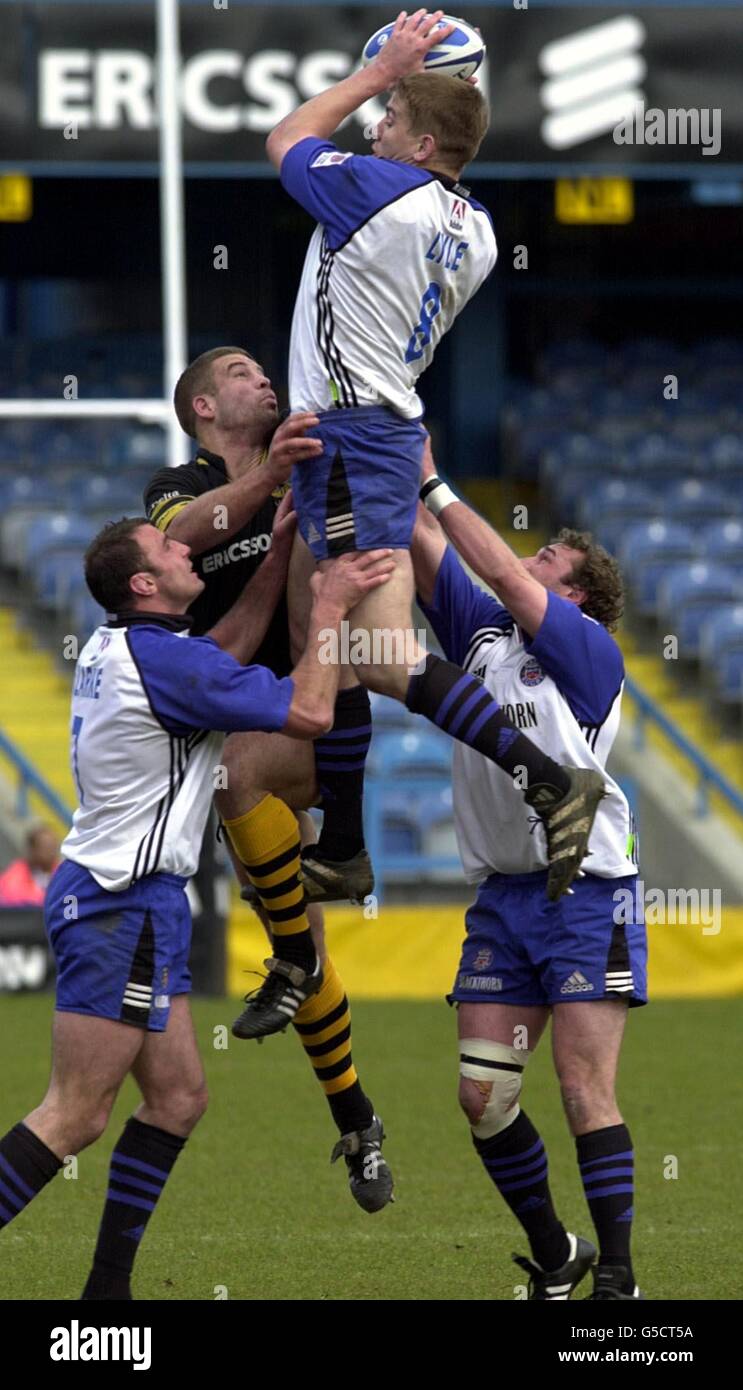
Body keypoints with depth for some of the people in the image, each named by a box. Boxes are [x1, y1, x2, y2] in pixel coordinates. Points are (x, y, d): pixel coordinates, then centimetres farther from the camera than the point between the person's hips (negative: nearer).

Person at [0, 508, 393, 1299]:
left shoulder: (114, 648, 10)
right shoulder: (165, 661, -18)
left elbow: (228, 650, 25)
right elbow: (310, 713, -15)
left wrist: (280, 553, 19)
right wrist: (328, 610, -4)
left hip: (134, 900, 10)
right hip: (122, 907, -10)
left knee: (178, 1097, 11)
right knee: (76, 1116, -10)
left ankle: (107, 1286, 12)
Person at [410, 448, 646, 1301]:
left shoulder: (589, 650, -3)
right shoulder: (481, 634, 14)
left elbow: (501, 573, -14)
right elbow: (425, 548, 8)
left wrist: (433, 484, -11)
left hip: (587, 893, -6)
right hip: (501, 897, 6)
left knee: (585, 1091, -10)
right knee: (482, 1097, 1)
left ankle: (617, 1278, -6)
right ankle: (553, 1258, 17)